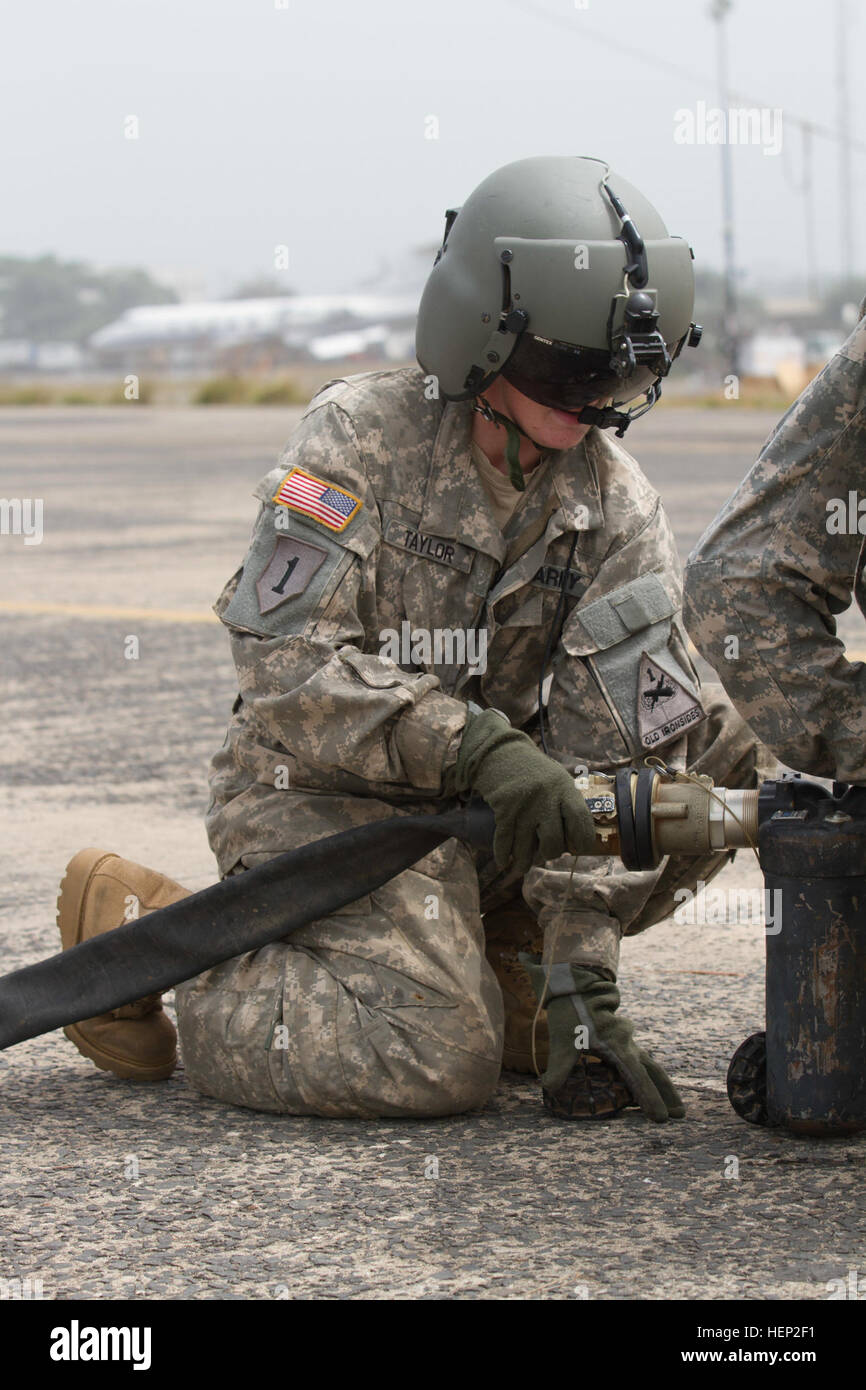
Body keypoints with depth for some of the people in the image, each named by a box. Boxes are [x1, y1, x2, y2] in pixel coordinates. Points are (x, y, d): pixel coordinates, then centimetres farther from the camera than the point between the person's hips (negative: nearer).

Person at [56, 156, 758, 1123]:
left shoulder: (617, 506, -3)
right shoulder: (359, 435, -14)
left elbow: (608, 754, -9)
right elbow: (286, 661, -23)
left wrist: (582, 980, -18)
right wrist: (474, 744, -36)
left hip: (479, 806, 6)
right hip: (319, 791, -6)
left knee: (724, 743, -8)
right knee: (441, 1059, -27)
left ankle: (487, 958, 1)